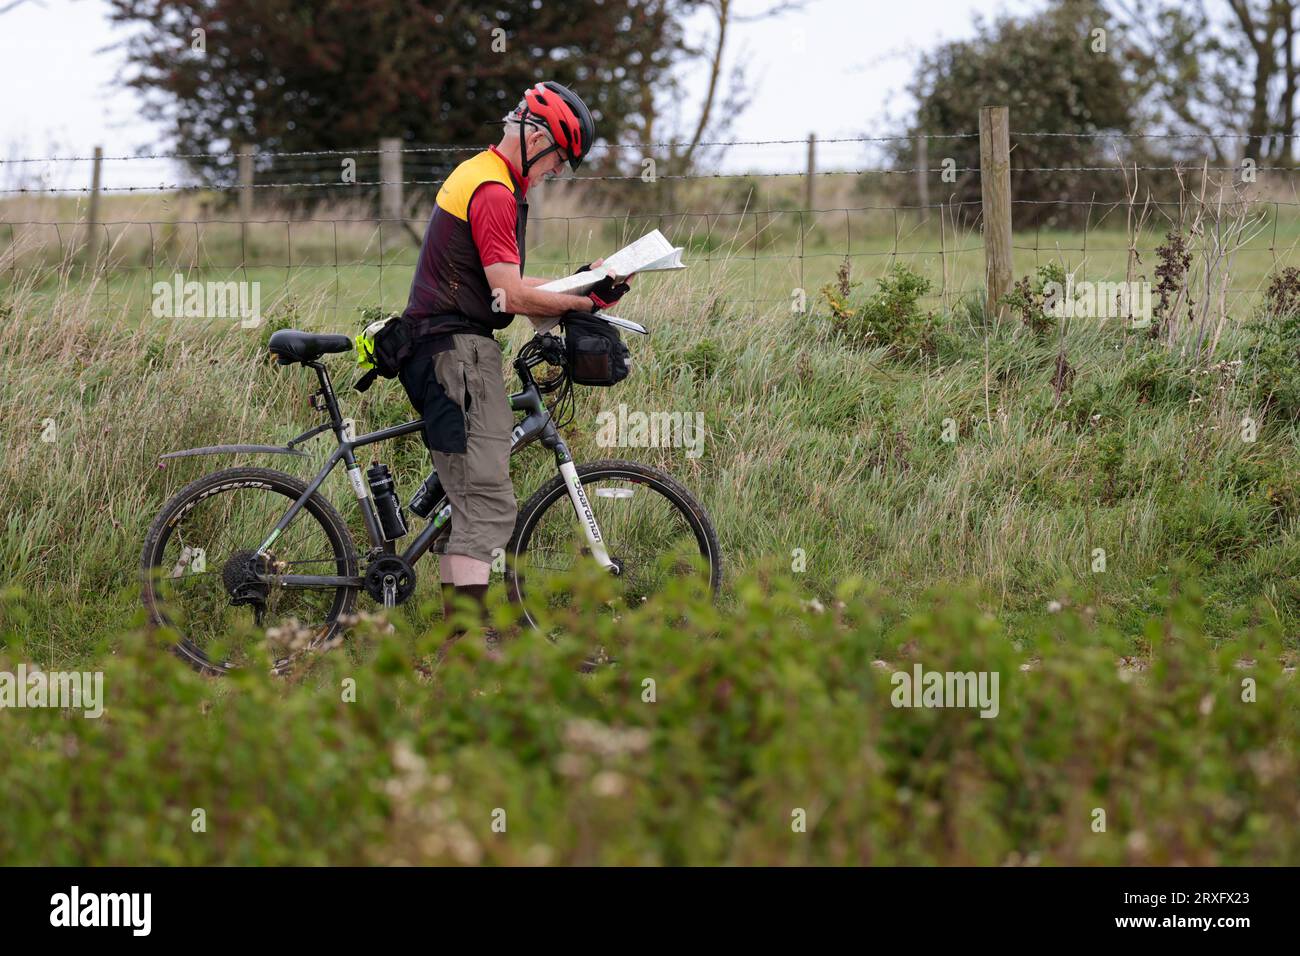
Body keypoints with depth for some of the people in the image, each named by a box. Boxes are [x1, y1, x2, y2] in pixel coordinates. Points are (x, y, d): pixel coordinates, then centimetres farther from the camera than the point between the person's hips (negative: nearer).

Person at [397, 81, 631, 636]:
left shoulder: (476, 176, 20)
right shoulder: (494, 192, -14)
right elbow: (511, 297, -19)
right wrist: (586, 303, -10)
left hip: (442, 349, 11)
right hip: (460, 351, -11)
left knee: (469, 503, 11)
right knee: (488, 506, -14)